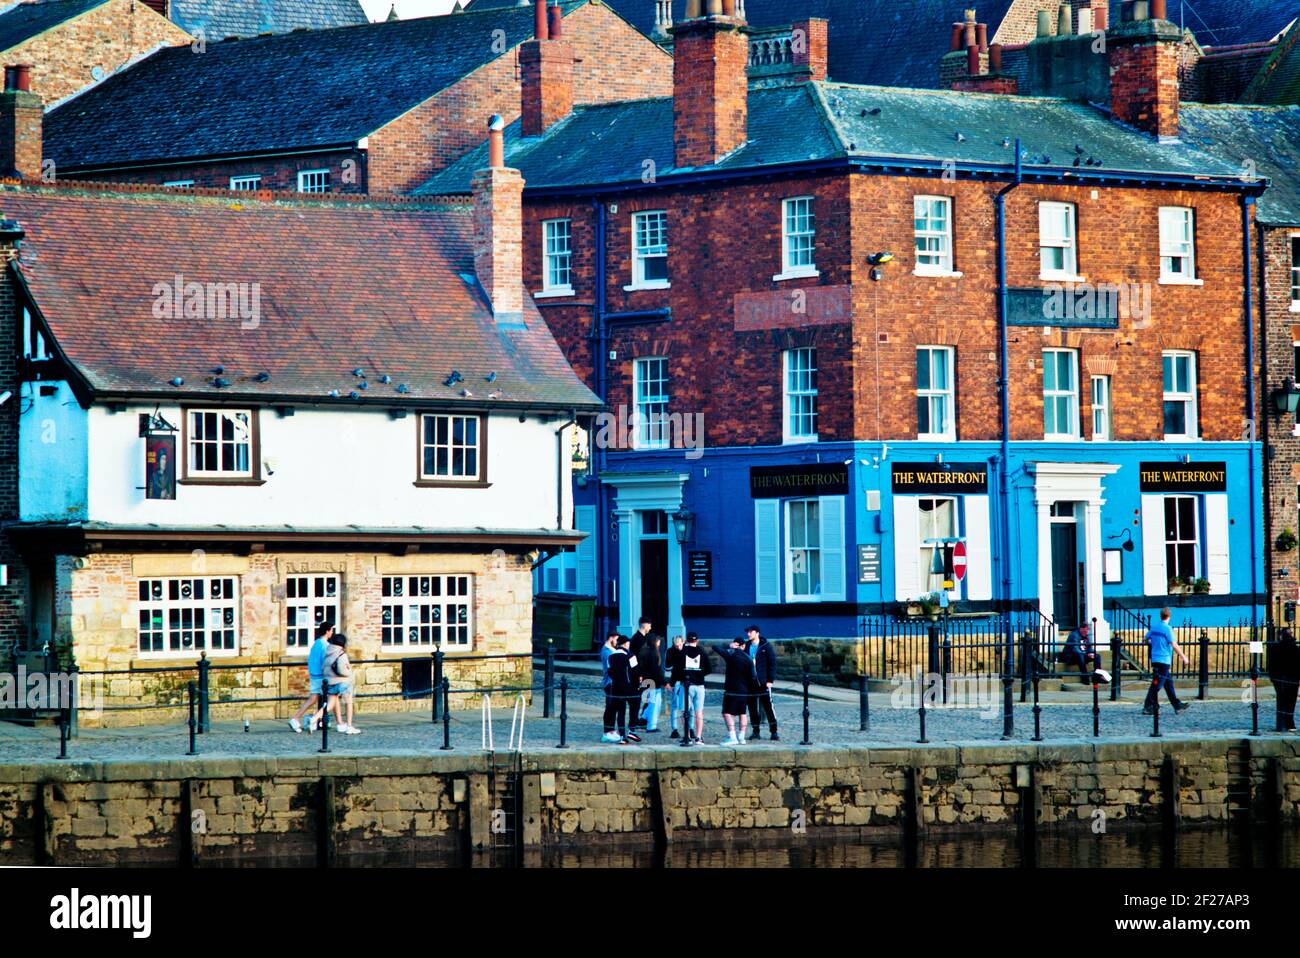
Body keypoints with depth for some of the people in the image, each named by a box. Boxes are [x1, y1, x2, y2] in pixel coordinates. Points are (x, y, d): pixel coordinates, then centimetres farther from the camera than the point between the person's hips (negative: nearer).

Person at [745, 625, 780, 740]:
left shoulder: (766, 646, -3)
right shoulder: (746, 646, 9)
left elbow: (772, 663, -4)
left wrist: (770, 680, -10)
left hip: (763, 682, -4)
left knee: (768, 706, -6)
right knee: (752, 707, 7)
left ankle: (774, 732, -3)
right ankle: (756, 731, 15)